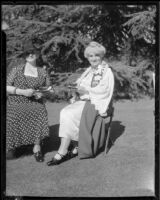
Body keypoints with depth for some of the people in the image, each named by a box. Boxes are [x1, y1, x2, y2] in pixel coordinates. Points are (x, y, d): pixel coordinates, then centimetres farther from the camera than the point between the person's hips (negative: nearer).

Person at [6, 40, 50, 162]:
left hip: (35, 103, 1)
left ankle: (37, 147, -16)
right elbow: (7, 87, 3)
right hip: (15, 103, 0)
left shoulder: (43, 72, 12)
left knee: (39, 113, -32)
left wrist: (42, 93, -7)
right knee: (13, 116, -31)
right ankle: (11, 146, -7)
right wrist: (23, 92, -11)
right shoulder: (16, 70, 8)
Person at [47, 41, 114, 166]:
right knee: (64, 112, -22)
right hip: (84, 100, 7)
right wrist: (76, 87, -3)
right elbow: (80, 84, 20)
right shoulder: (89, 71, 22)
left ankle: (62, 152, -24)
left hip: (96, 104, -7)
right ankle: (77, 147, -16)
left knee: (70, 115, -27)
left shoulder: (107, 71, 1)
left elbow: (103, 91, -11)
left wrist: (86, 91, -18)